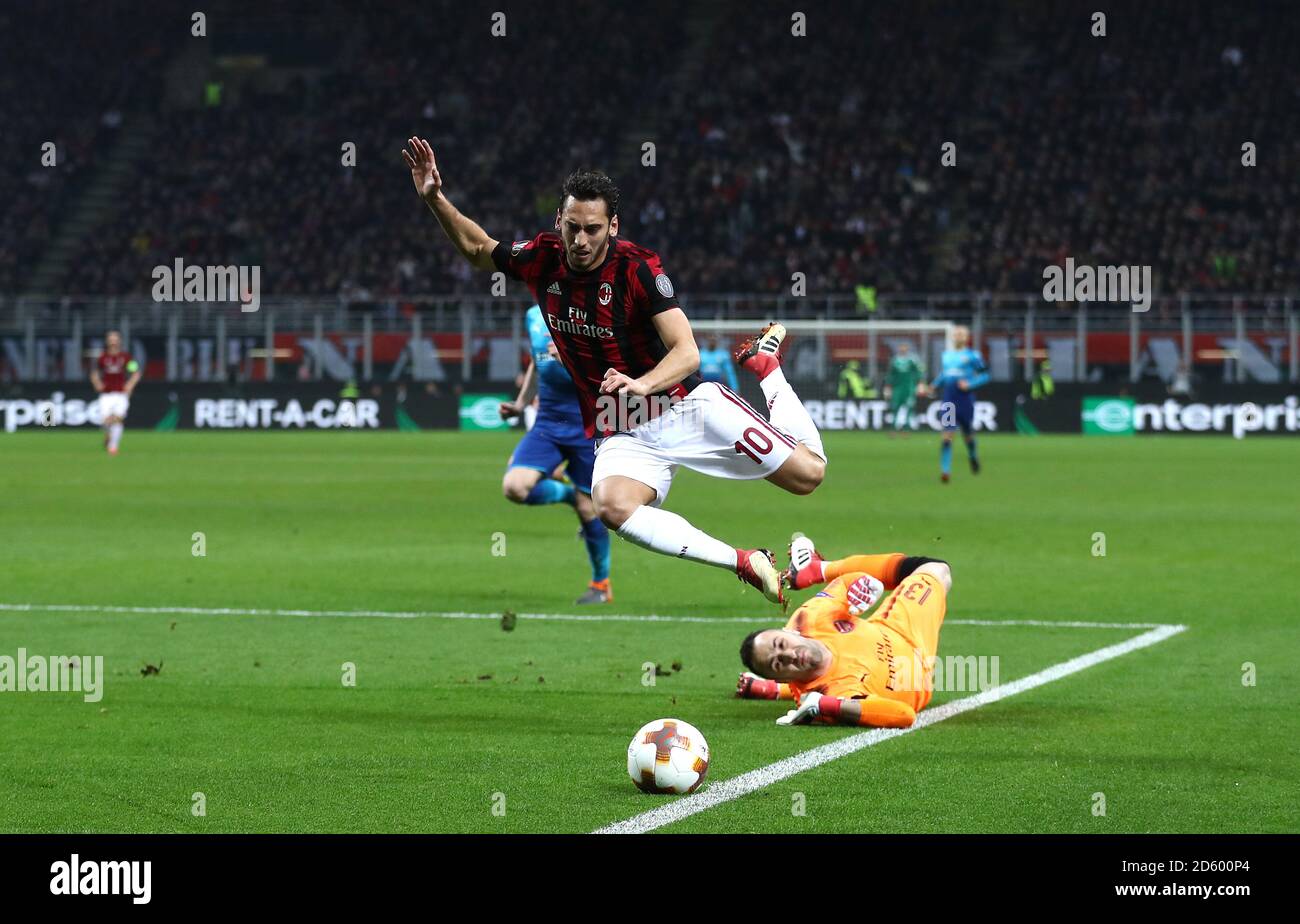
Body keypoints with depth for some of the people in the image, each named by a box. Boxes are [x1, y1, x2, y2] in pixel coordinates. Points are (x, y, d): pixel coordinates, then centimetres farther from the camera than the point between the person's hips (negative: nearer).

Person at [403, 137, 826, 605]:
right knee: (612, 507, -34)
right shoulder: (542, 258, -2)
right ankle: (745, 563, -27)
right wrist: (435, 199, 2)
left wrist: (642, 384, -42)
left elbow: (687, 352, -22)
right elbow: (477, 248, 18)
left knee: (808, 473, -8)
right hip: (621, 433, 3)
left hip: (686, 404, -3)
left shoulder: (638, 268, -16)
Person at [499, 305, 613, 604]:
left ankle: (601, 585, 20)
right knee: (514, 486, -18)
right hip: (547, 422, 5)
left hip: (587, 425, -5)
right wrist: (521, 404, 19)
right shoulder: (534, 316, 9)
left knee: (589, 508, 0)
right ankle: (567, 494, 13)